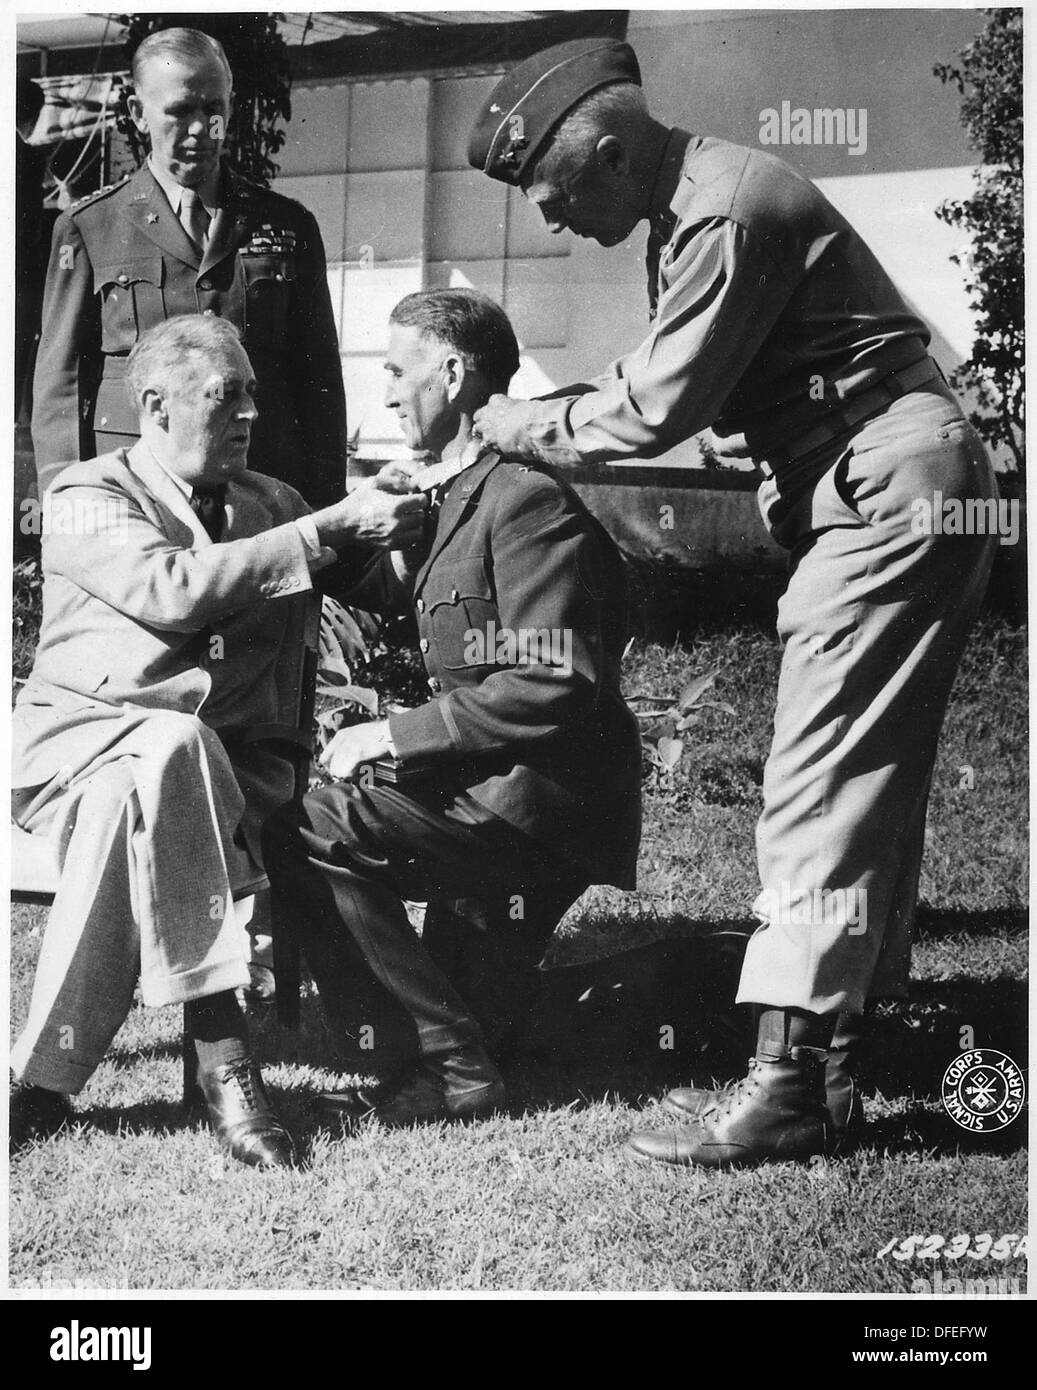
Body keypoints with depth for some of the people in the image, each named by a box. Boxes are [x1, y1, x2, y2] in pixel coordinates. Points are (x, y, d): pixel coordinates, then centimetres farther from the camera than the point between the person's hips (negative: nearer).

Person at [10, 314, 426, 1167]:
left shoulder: (271, 503, 21)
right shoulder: (88, 498, 2)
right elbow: (173, 590, -17)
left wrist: (380, 528, 0)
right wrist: (326, 532, -18)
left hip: (224, 758, 3)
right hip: (76, 736, -3)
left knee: (130, 796, -34)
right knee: (171, 750, -38)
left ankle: (46, 1078, -32)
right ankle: (222, 1059, -37)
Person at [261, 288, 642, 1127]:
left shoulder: (527, 500, -14)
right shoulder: (463, 497, 17)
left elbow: (553, 685, -22)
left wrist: (396, 736, -19)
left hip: (544, 798, -10)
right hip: (496, 790, 10)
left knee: (308, 836, -19)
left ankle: (454, 1070, -11)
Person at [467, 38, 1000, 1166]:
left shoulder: (728, 216, -19)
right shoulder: (691, 208, 12)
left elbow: (651, 413, -18)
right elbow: (660, 385, 16)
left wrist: (514, 426, -4)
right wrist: (532, 418, 6)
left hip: (893, 491, -10)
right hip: (880, 494, 10)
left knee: (824, 785, -11)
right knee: (864, 785, 9)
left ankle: (793, 1084, -9)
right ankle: (828, 1064, 14)